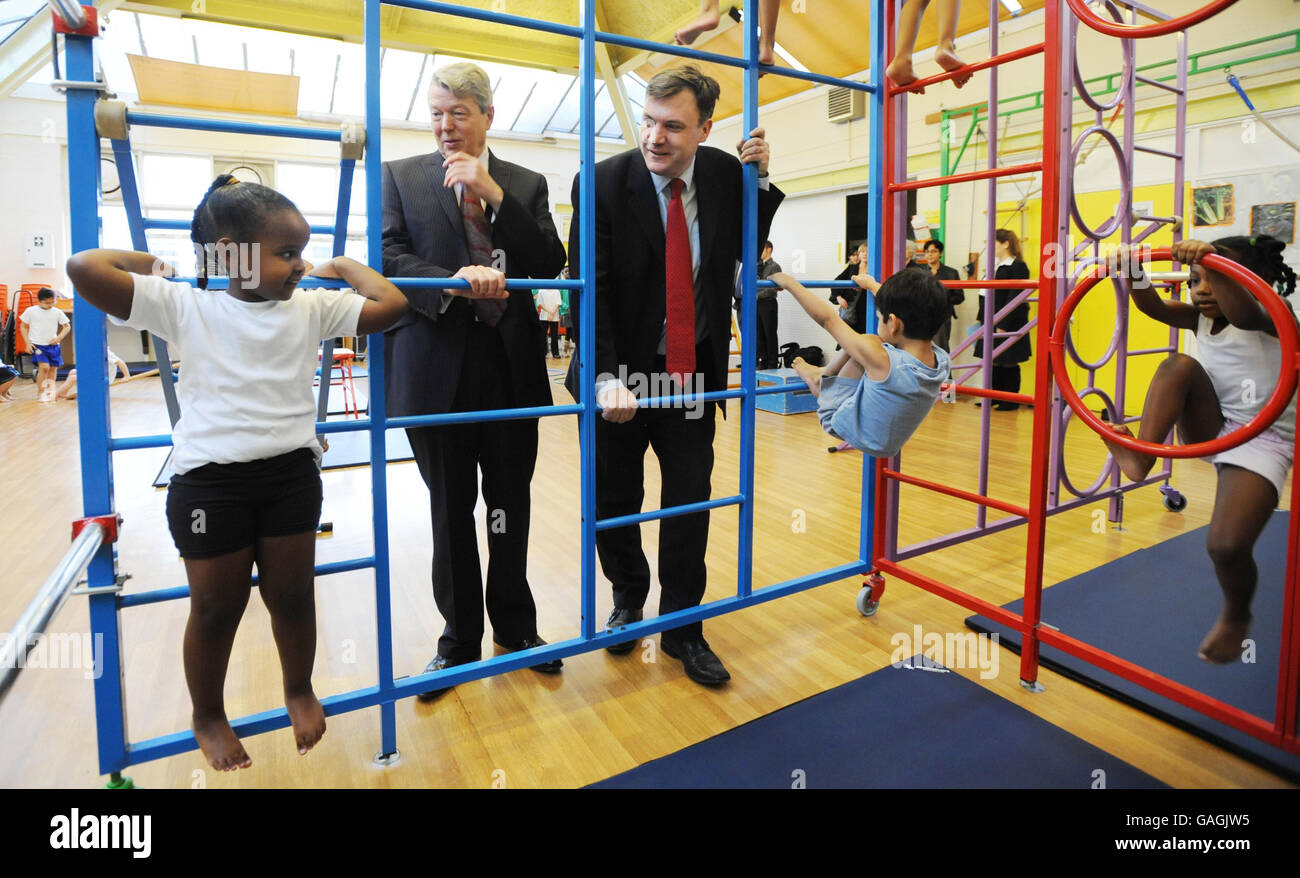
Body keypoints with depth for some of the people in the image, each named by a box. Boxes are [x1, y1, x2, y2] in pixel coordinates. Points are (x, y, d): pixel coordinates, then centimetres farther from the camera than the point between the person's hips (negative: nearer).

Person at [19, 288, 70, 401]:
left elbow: (67, 326, 12)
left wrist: (59, 338, -3)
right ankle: (42, 393, -7)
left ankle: (50, 390, 22)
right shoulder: (31, 311, 0)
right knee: (44, 367, -17)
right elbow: (23, 326, 7)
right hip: (38, 345, -3)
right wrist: (28, 342, -2)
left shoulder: (57, 312, 4)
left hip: (53, 345, 3)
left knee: (53, 368, 7)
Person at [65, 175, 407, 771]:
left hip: (292, 472, 2)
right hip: (210, 480, -2)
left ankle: (299, 690, 41)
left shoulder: (311, 307, 1)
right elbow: (85, 269, -14)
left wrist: (344, 266, 7)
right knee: (216, 609, 14)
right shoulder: (185, 307, -6)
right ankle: (207, 716, 38)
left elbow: (389, 304, -4)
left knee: (292, 595, 15)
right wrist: (147, 261, 2)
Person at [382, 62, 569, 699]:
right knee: (450, 509, 8)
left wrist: (494, 193, -8)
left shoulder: (526, 185, 12)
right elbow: (390, 257, -4)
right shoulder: (400, 176, 9)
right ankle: (460, 636, 25)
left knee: (511, 504, 9)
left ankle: (514, 623, 28)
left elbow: (551, 264, -1)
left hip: (511, 365, 1)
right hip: (438, 365, -1)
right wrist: (455, 280, -22)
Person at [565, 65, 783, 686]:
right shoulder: (603, 182, -11)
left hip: (692, 371, 3)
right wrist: (606, 377, -25)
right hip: (620, 378, -2)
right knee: (615, 502, 12)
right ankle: (628, 599, 40)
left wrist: (761, 180, 0)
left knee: (690, 502, 7)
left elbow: (744, 250, 15)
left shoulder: (724, 174, 0)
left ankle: (681, 628, 26)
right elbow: (588, 291, -15)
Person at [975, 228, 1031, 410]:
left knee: (1008, 363, 0)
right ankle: (995, 397, 21)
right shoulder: (997, 267, 14)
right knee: (993, 361, 11)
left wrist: (1003, 325, -20)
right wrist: (980, 318, 15)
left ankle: (1011, 401, 10)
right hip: (992, 322, 8)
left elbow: (1015, 299, -17)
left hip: (1010, 324, -8)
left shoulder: (1018, 267, -12)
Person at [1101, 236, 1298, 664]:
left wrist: (1214, 266, -54)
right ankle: (1140, 454, -29)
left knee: (1226, 545, -20)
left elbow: (1243, 314, -38)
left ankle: (1236, 616, 14)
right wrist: (1134, 273, -33)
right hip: (1210, 429, 5)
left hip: (1261, 441, -5)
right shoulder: (1200, 318, 5)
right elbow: (1152, 306, -14)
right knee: (1179, 365, -21)